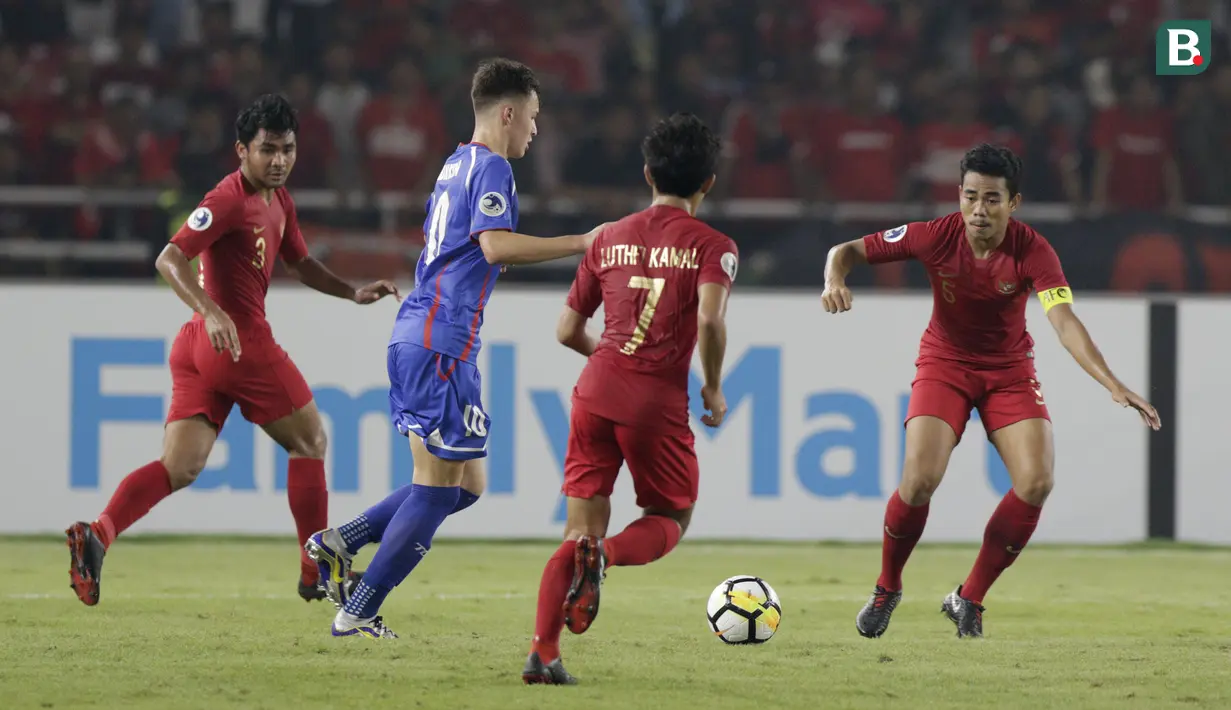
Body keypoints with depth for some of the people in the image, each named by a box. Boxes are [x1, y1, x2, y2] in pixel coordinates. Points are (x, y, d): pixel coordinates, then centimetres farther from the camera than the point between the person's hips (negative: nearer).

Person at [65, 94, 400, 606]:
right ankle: (317, 572, 15)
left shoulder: (278, 202, 17)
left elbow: (300, 263, 32)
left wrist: (353, 293, 19)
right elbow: (169, 259, -23)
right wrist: (210, 311, -36)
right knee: (309, 441, 7)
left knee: (180, 467, -2)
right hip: (242, 342, -9)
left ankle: (98, 534, -20)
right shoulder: (229, 200, -13)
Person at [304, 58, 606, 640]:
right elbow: (496, 245, -23)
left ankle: (339, 542, 7)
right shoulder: (491, 167, -9)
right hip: (442, 343, -10)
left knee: (466, 483, 12)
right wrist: (580, 243, -20)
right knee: (437, 487, -4)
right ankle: (358, 613, -3)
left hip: (415, 335, 10)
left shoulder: (457, 165, 20)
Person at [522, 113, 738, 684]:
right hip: (659, 401, -4)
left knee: (581, 529, 11)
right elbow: (709, 319, -17)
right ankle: (604, 556, -18)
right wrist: (713, 388, -2)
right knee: (670, 520, 16)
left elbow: (567, 331, 16)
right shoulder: (712, 245, 1)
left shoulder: (609, 239, 14)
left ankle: (543, 654, -4)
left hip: (596, 392, 4)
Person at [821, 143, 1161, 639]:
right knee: (920, 478, -21)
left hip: (1009, 369, 1)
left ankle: (969, 599, 1)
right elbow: (848, 250, -10)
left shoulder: (1033, 251, -22)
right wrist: (835, 281, -34)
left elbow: (1064, 322, -32)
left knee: (1036, 482, -17)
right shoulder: (936, 237, -20)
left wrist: (1113, 385, -46)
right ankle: (887, 588, 7)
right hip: (944, 363, -1)